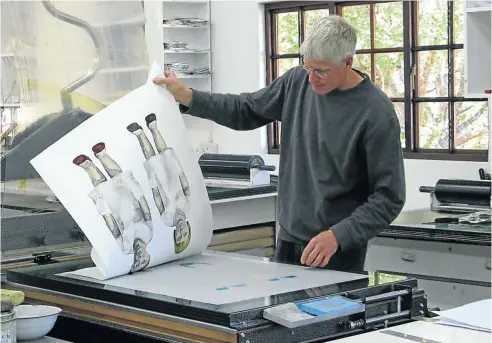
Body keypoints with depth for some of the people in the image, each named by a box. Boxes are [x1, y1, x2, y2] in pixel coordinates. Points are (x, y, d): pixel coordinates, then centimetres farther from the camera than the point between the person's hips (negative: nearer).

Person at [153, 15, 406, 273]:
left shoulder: (377, 114, -15)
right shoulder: (298, 81, 2)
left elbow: (389, 197, -14)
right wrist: (186, 96, 4)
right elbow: (245, 112, 15)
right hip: (288, 242, 5)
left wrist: (338, 236, -24)